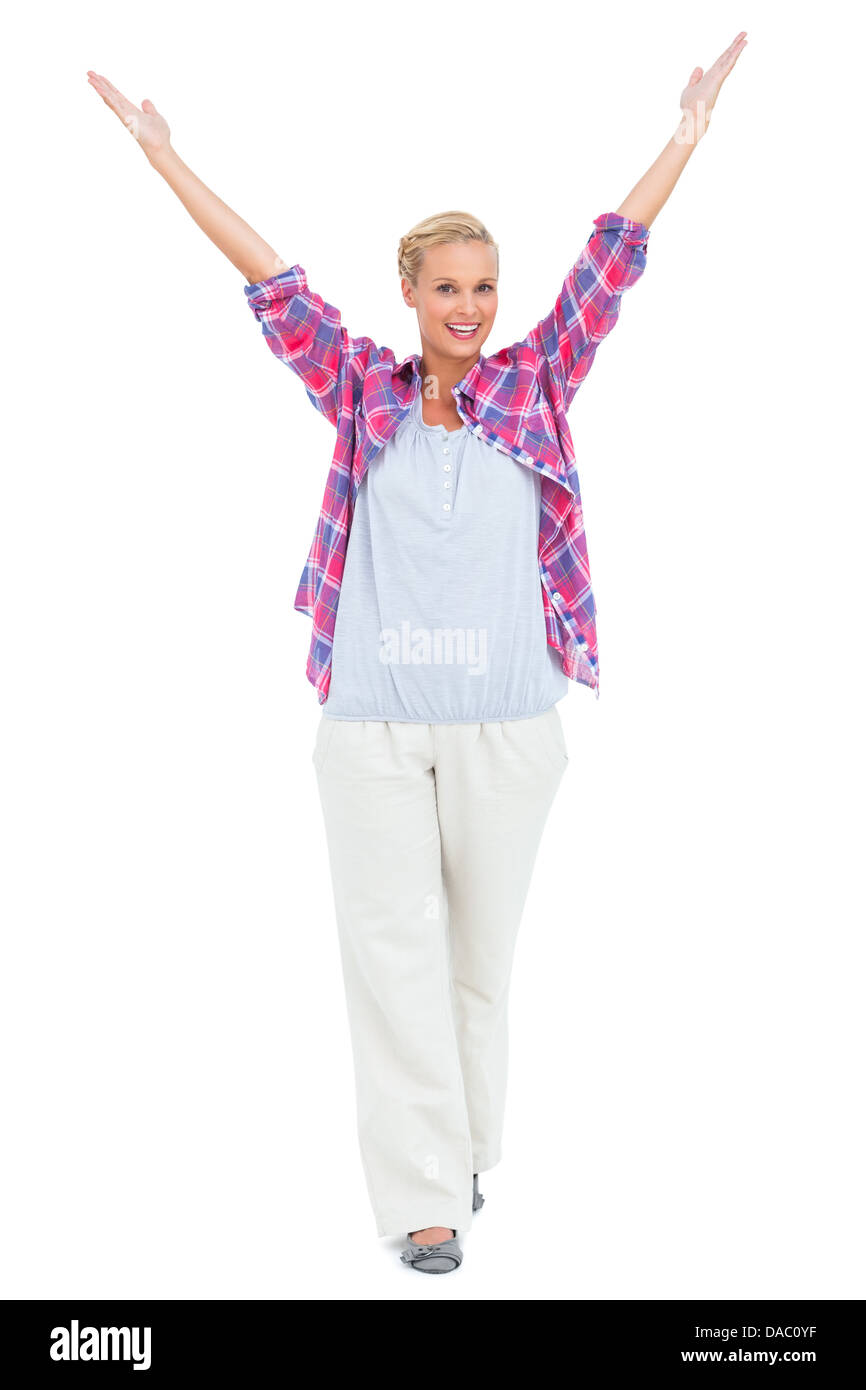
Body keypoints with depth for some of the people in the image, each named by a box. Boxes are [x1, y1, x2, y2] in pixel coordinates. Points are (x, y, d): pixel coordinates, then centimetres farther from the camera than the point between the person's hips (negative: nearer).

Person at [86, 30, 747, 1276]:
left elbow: (611, 263, 3)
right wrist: (161, 151, 6)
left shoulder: (536, 385, 6)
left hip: (506, 727, 1)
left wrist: (689, 133, 1)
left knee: (482, 953, 12)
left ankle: (467, 1149, 31)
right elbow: (271, 281, 5)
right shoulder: (362, 390, 5)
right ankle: (425, 1196, 12)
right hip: (372, 724, 0)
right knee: (396, 957, 2)